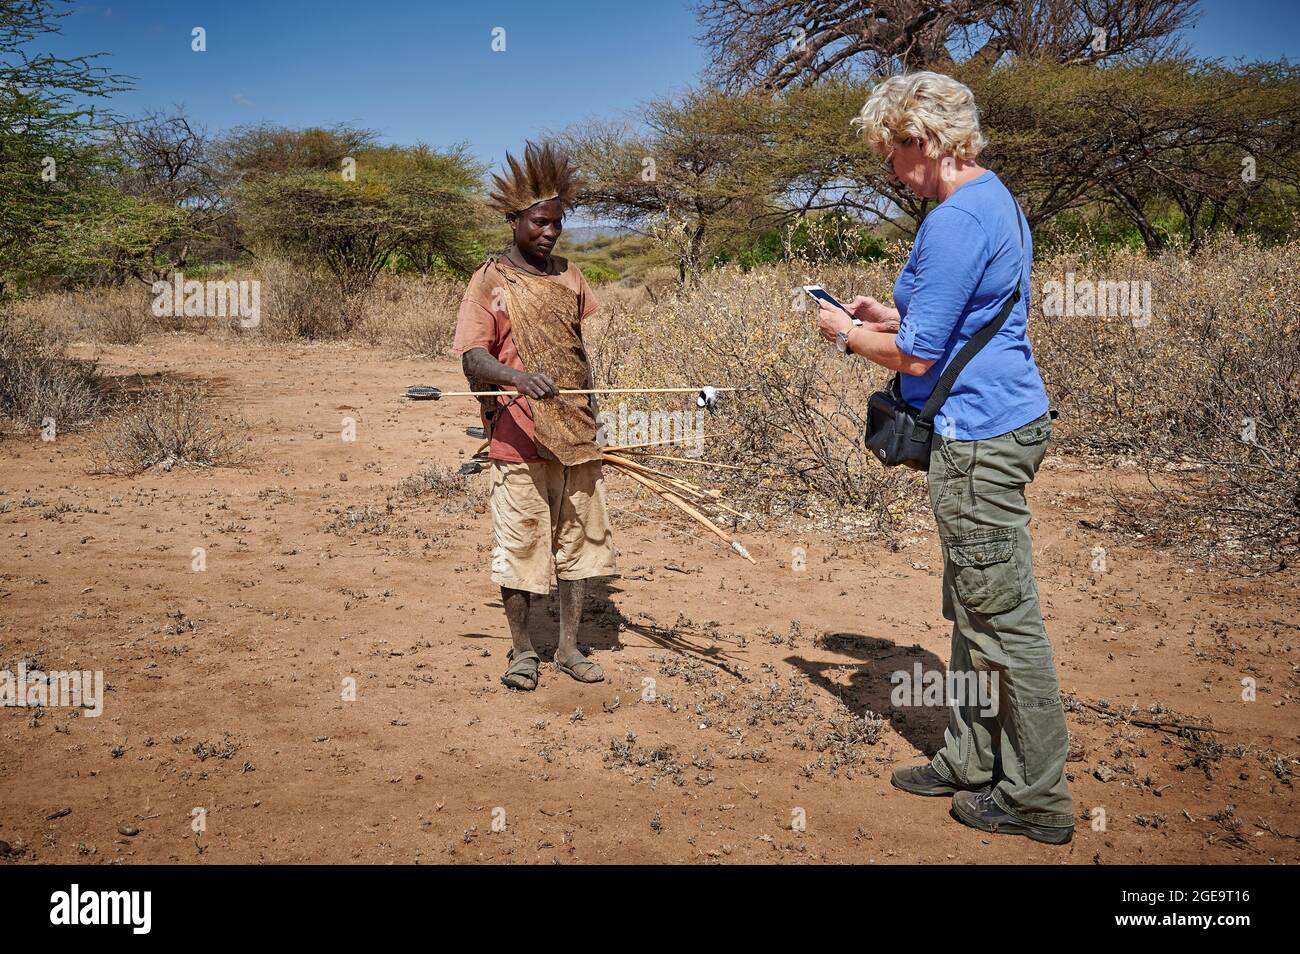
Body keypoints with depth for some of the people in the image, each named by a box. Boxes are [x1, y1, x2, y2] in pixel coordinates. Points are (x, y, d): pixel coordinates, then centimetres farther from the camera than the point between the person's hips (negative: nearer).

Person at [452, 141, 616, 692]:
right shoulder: (490, 281, -4)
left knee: (578, 540, 9)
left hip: (576, 436, 5)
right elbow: (471, 357, -14)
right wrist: (517, 377, -34)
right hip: (519, 439, -5)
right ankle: (522, 651, 18)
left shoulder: (569, 277, 12)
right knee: (519, 545, 2)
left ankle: (569, 647, 22)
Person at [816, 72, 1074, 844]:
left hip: (979, 439, -11)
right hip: (997, 425, 11)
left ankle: (1037, 797, 11)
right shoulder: (996, 200, 14)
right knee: (975, 611, 19)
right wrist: (890, 315, 16)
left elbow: (915, 356, -18)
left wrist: (847, 333, -1)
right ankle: (972, 760, 32)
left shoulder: (955, 222, -20)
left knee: (1004, 617, -1)